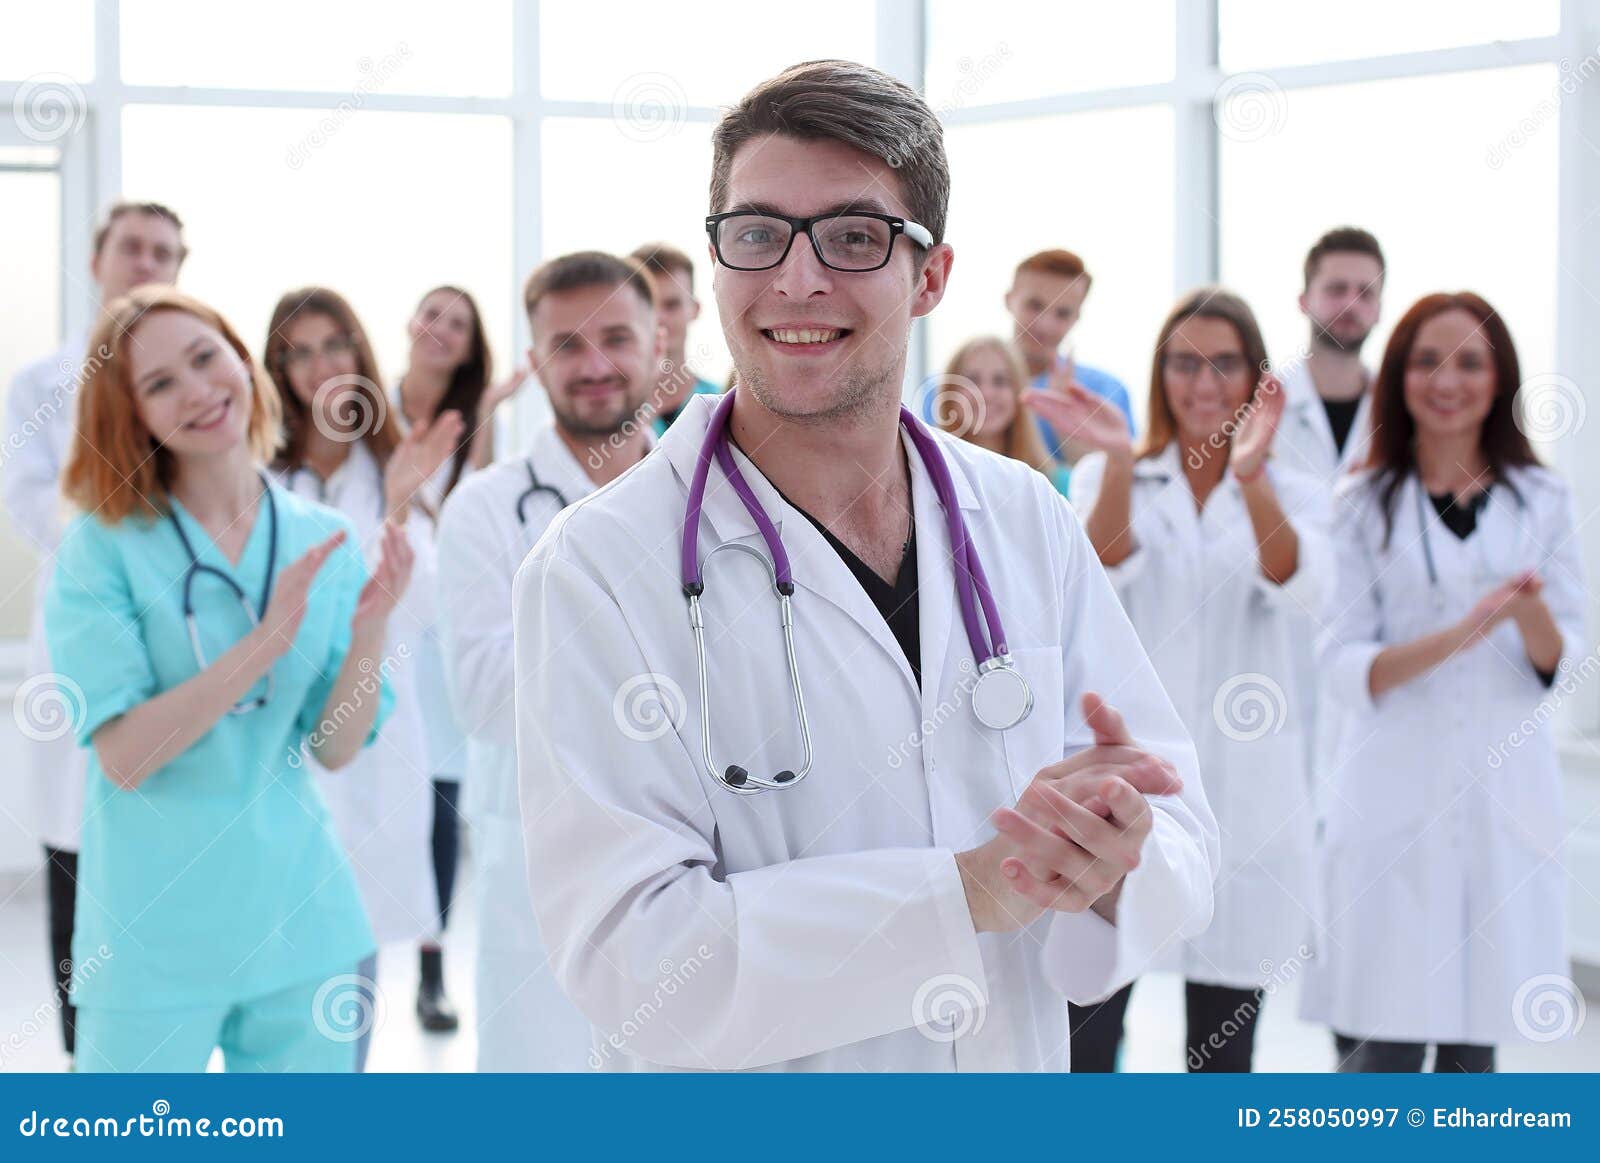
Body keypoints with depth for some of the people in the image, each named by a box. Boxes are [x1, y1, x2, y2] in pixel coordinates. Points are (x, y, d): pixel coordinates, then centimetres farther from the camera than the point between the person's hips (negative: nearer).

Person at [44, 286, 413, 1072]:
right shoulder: (102, 547, -8)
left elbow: (334, 749, 0)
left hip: (298, 919, 3)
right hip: (153, 935, -3)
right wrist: (267, 641, -24)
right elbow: (122, 758, -17)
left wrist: (370, 635, -17)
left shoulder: (322, 540, 2)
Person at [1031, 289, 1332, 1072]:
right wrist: (1119, 461, -33)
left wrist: (1250, 478, -33)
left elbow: (1301, 590, -15)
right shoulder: (1105, 477, 7)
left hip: (1242, 793, 1)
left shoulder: (1295, 496, 8)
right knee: (1082, 1039, -4)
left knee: (1223, 1052, 8)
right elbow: (1103, 567, -14)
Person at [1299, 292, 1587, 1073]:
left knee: (1474, 1042, 4)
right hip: (1396, 797, -2)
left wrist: (1532, 614, -16)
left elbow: (1561, 668, 6)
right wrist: (1459, 635, -19)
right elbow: (1344, 668, -4)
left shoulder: (1540, 502, 8)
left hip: (1505, 798, 2)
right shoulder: (1366, 503, 3)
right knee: (1385, 1043, -5)